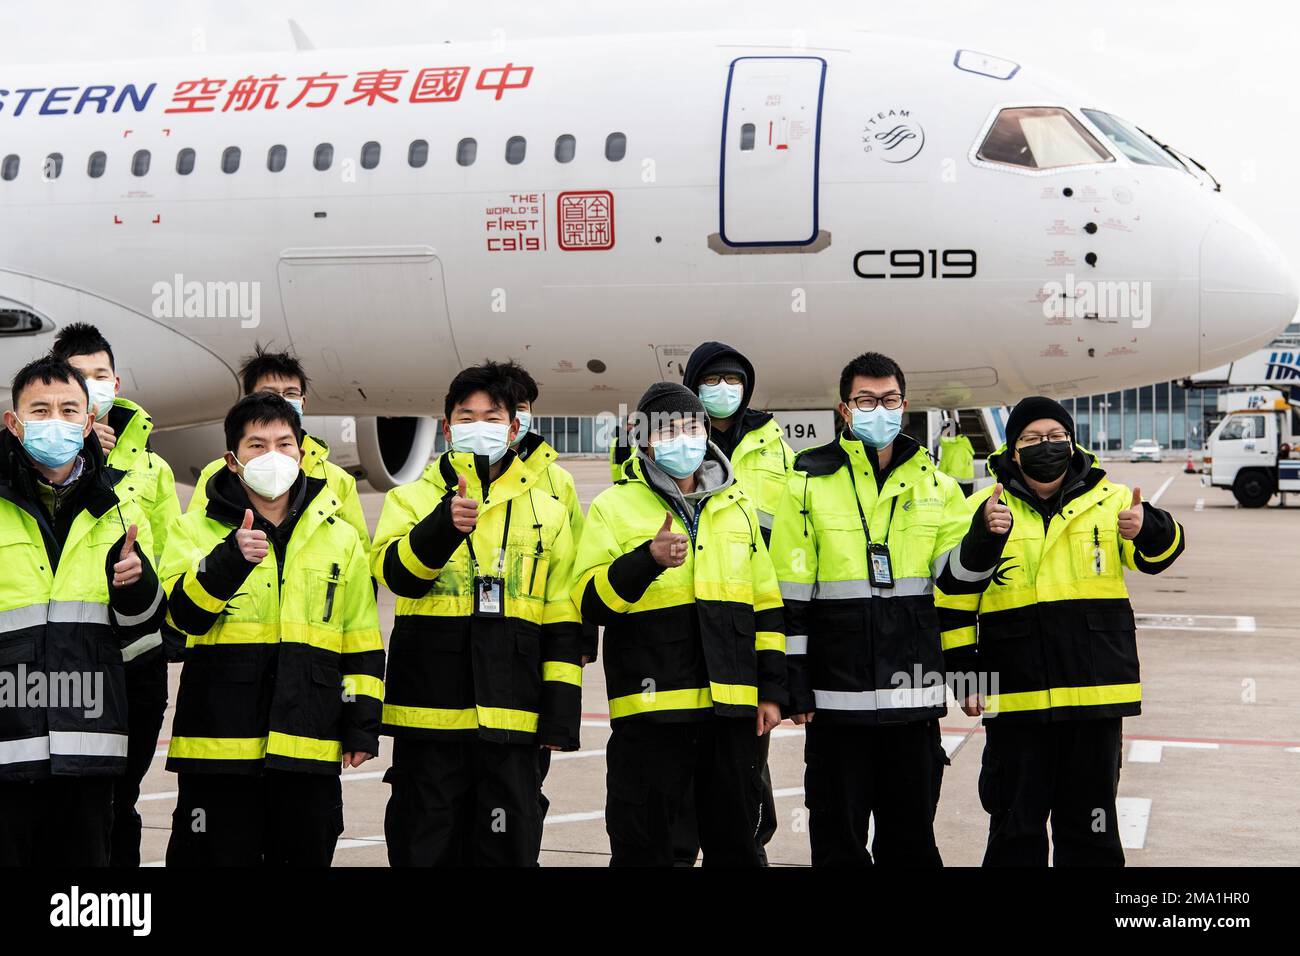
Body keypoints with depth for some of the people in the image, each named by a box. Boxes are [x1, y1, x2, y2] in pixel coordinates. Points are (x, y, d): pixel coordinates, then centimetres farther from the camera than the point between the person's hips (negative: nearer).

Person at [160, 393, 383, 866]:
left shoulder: (341, 538, 13)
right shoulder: (196, 530, 5)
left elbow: (362, 643, 16)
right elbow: (185, 612, -12)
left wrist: (362, 725, 8)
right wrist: (232, 558, -28)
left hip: (308, 747, 2)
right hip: (219, 743, -2)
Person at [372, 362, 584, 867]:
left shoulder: (548, 512, 12)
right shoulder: (411, 499, 8)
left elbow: (563, 625, 11)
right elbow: (395, 573, -13)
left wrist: (560, 718, 4)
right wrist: (444, 525, -31)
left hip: (510, 721, 1)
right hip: (428, 712, -1)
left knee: (508, 848, 2)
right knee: (426, 848, 4)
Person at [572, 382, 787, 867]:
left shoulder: (738, 507, 15)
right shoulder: (614, 507, 2)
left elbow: (766, 604, 18)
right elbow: (590, 602, -7)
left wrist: (771, 689, 12)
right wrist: (648, 560, -22)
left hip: (732, 707, 4)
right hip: (650, 706, -4)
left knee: (735, 844, 11)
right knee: (642, 846, 0)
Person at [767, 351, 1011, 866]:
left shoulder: (934, 485, 9)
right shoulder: (810, 482, -1)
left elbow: (954, 573, 7)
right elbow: (789, 591, -2)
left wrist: (985, 536, -13)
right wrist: (793, 680, -6)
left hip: (913, 688, 3)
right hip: (837, 689, -3)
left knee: (912, 837, 10)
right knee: (839, 840, 5)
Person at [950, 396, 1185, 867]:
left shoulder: (1109, 500, 5)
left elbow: (1159, 552, -7)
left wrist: (1148, 529, -31)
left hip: (1096, 689, 1)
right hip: (1014, 699, 0)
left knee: (1091, 825, 10)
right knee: (1015, 826, 7)